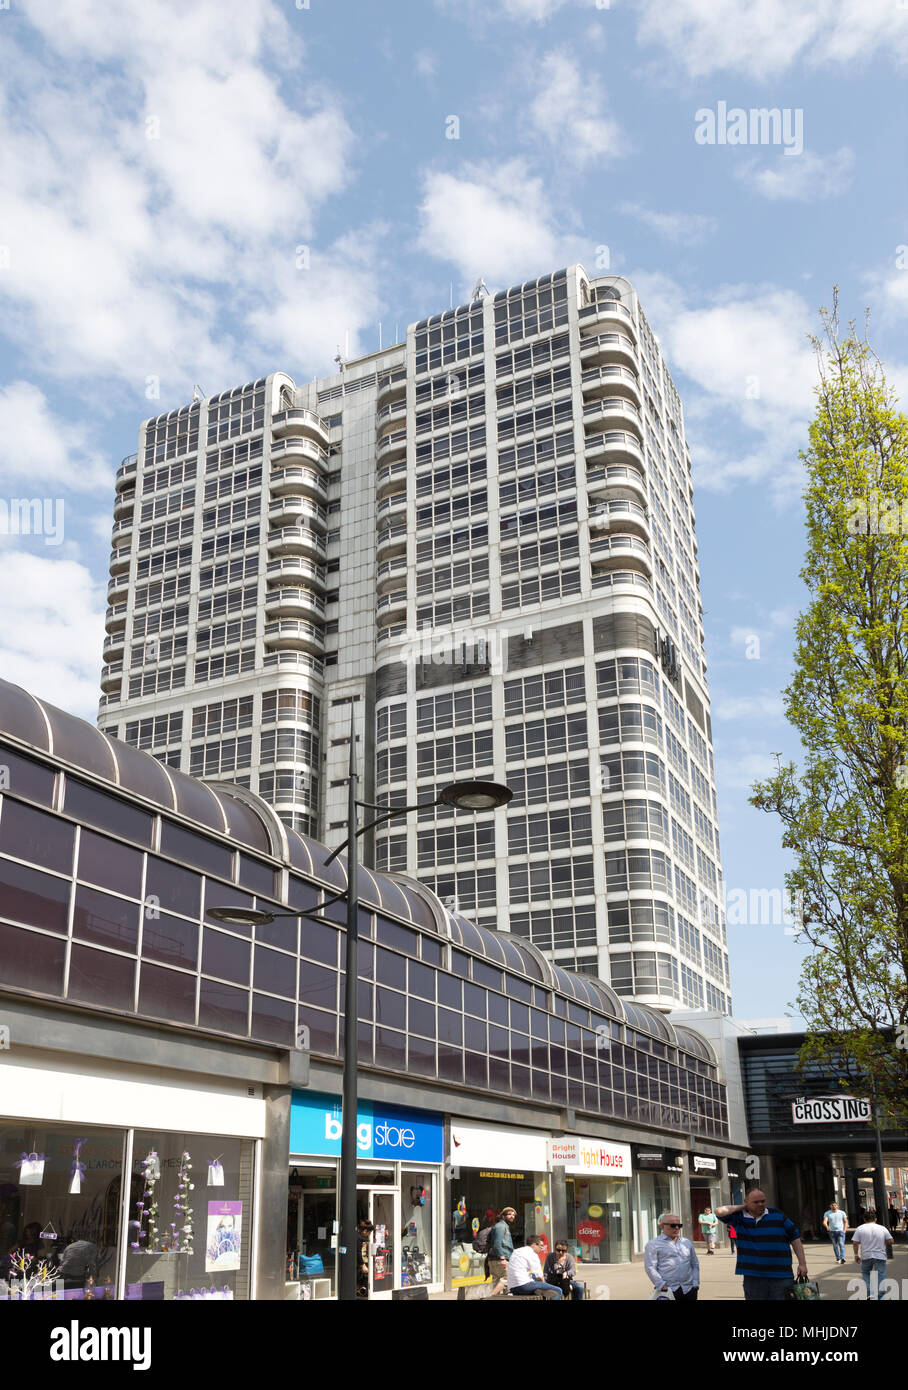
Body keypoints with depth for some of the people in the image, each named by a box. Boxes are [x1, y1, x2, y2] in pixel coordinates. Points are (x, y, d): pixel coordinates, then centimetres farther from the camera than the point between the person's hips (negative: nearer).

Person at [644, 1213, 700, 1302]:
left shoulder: (687, 1243, 20)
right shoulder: (653, 1244, 2)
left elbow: (695, 1264, 22)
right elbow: (650, 1268, -5)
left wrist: (696, 1283, 8)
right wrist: (662, 1285, -15)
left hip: (689, 1290, 5)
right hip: (668, 1291, -5)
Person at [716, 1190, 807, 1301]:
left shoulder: (777, 1215, 5)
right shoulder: (739, 1217, 2)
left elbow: (795, 1238, 8)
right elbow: (719, 1212, -15)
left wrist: (802, 1263, 1)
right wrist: (742, 1207, -3)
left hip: (781, 1276, 0)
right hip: (752, 1278, 0)